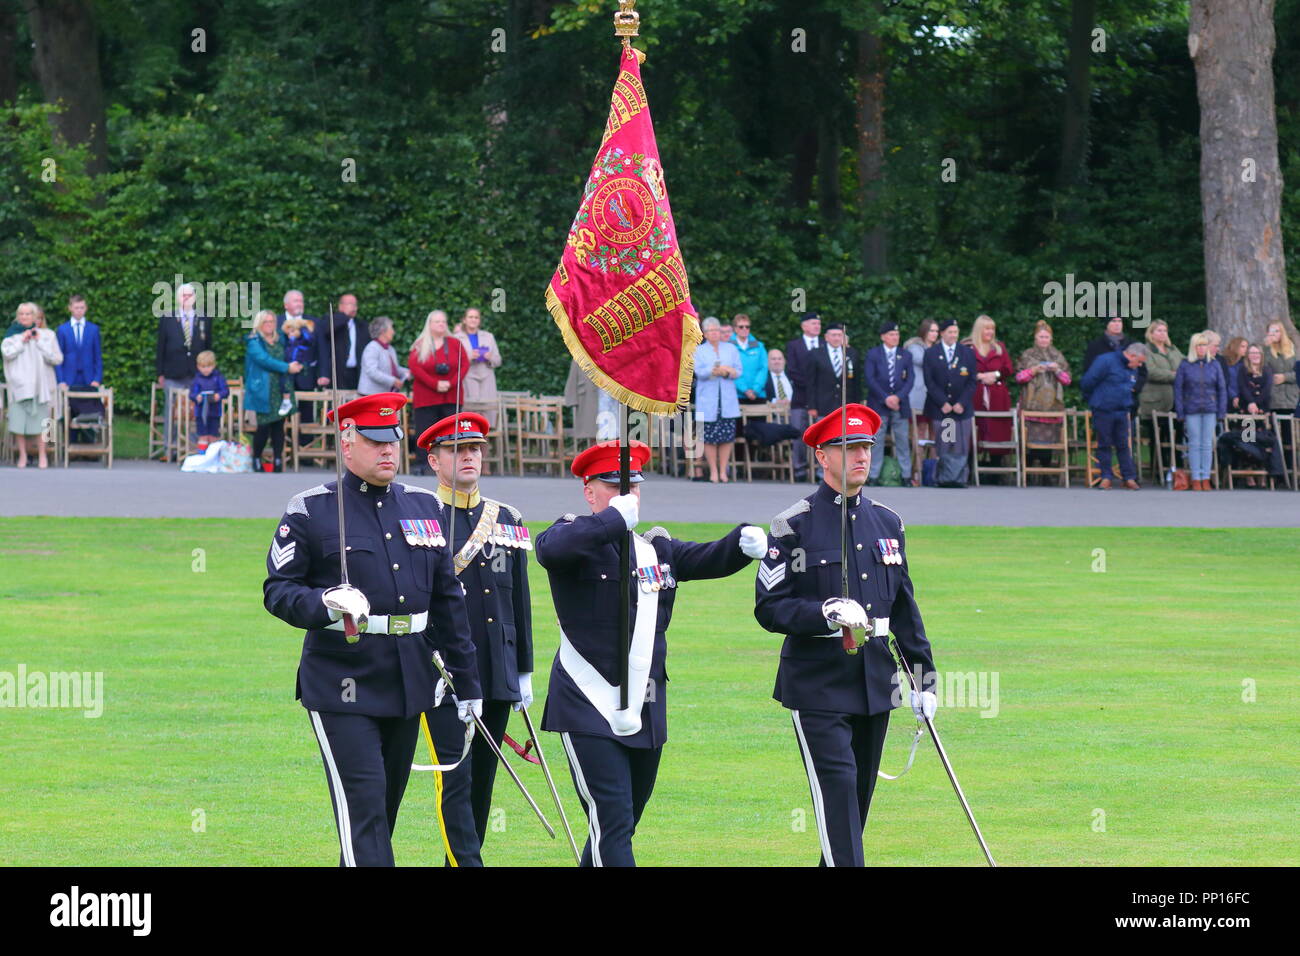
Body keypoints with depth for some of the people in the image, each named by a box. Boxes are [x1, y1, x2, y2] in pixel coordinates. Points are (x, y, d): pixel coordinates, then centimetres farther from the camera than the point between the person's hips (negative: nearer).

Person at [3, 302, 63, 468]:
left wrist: (39, 342, -5)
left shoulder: (46, 335, 8)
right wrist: (22, 341, -9)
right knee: (18, 419, -4)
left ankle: (42, 455, 3)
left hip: (39, 384, -1)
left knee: (40, 421, -4)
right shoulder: (12, 335, 11)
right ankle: (22, 455, 4)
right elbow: (6, 352, -7)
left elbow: (57, 359, -1)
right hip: (19, 384, 1)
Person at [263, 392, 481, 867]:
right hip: (342, 685, -6)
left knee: (384, 808, 13)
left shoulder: (424, 506, 12)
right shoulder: (310, 511, -3)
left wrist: (468, 681, 16)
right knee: (363, 804, -14)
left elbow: (448, 601, 16)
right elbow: (278, 590, -5)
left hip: (408, 683, 6)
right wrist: (325, 603, -26)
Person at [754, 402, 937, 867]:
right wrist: (828, 613, -23)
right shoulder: (794, 526, -5)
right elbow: (769, 607, -8)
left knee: (858, 797, 9)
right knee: (837, 789, -15)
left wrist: (924, 677, 15)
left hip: (875, 685, 6)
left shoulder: (887, 523, 13)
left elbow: (905, 607, 18)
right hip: (818, 686, -6)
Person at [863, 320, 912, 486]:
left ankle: (906, 476, 5)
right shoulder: (873, 354, 4)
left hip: (900, 404, 2)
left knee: (903, 441, 2)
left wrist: (898, 397, -10)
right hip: (878, 404, -2)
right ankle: (873, 476, 1)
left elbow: (909, 380, 6)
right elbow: (870, 379, -4)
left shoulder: (905, 356, 12)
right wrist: (885, 398, -12)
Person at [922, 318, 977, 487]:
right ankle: (944, 479, 0)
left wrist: (962, 403, -7)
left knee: (961, 447, -4)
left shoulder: (968, 353, 9)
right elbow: (929, 382, -1)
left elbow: (971, 382, 5)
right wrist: (943, 403, -10)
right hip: (939, 409, -1)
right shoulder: (931, 354, 5)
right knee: (943, 447, -3)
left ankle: (958, 479, -2)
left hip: (962, 408, 1)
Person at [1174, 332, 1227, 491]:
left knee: (1207, 445, 2)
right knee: (1194, 444, 0)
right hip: (1192, 410, -1)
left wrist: (1221, 411, 2)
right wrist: (1180, 412, -3)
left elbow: (1222, 389, 9)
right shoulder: (1185, 366, 2)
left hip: (1210, 411, 1)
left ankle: (1206, 478, 7)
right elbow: (1178, 389, 3)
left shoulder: (1215, 366, 6)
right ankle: (1195, 479, 4)